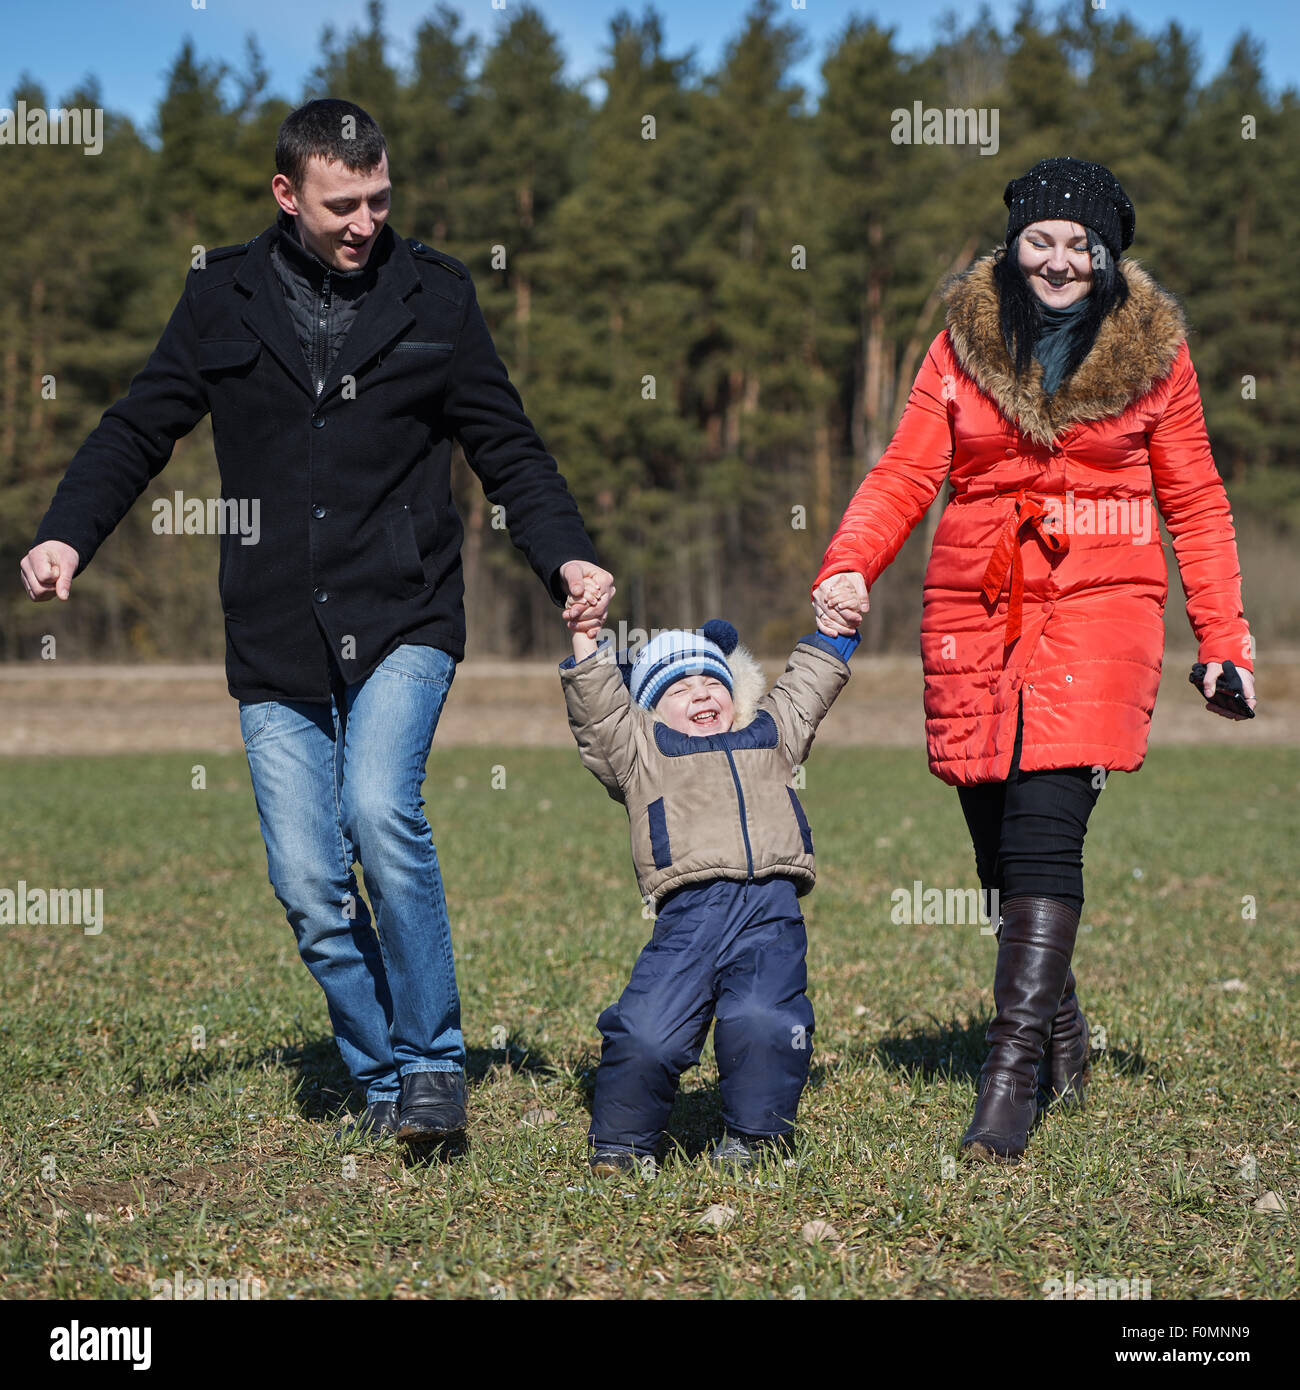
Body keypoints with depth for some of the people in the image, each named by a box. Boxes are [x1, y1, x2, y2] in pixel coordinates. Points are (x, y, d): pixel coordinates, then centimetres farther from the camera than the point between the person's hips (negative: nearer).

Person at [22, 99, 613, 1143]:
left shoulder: (434, 295, 6)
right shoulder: (225, 296, 8)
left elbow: (508, 449, 9)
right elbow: (139, 431, 12)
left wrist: (566, 556, -8)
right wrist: (67, 536, -6)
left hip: (402, 624, -2)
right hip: (276, 646, 2)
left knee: (381, 810, -24)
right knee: (310, 885, -2)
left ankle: (432, 1061, -9)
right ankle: (384, 1083, 17)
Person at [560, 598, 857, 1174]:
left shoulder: (768, 733, 32)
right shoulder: (640, 748, 23)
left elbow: (808, 686, 40)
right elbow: (598, 709, 12)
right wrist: (586, 645, 4)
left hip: (771, 910, 2)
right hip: (690, 909, -2)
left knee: (761, 1022, -19)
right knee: (646, 1031, -16)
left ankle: (754, 1134, 4)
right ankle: (623, 1139, 7)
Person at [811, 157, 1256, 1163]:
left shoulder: (1152, 349, 6)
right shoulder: (965, 342, 9)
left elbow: (1195, 504, 11)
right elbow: (906, 475, 7)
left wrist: (1223, 641, 8)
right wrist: (849, 565, -11)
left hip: (1097, 607, -3)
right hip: (975, 610, 3)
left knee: (1045, 827, -16)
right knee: (1001, 843, 5)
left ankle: (1013, 1075, -17)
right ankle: (1061, 1030, 28)